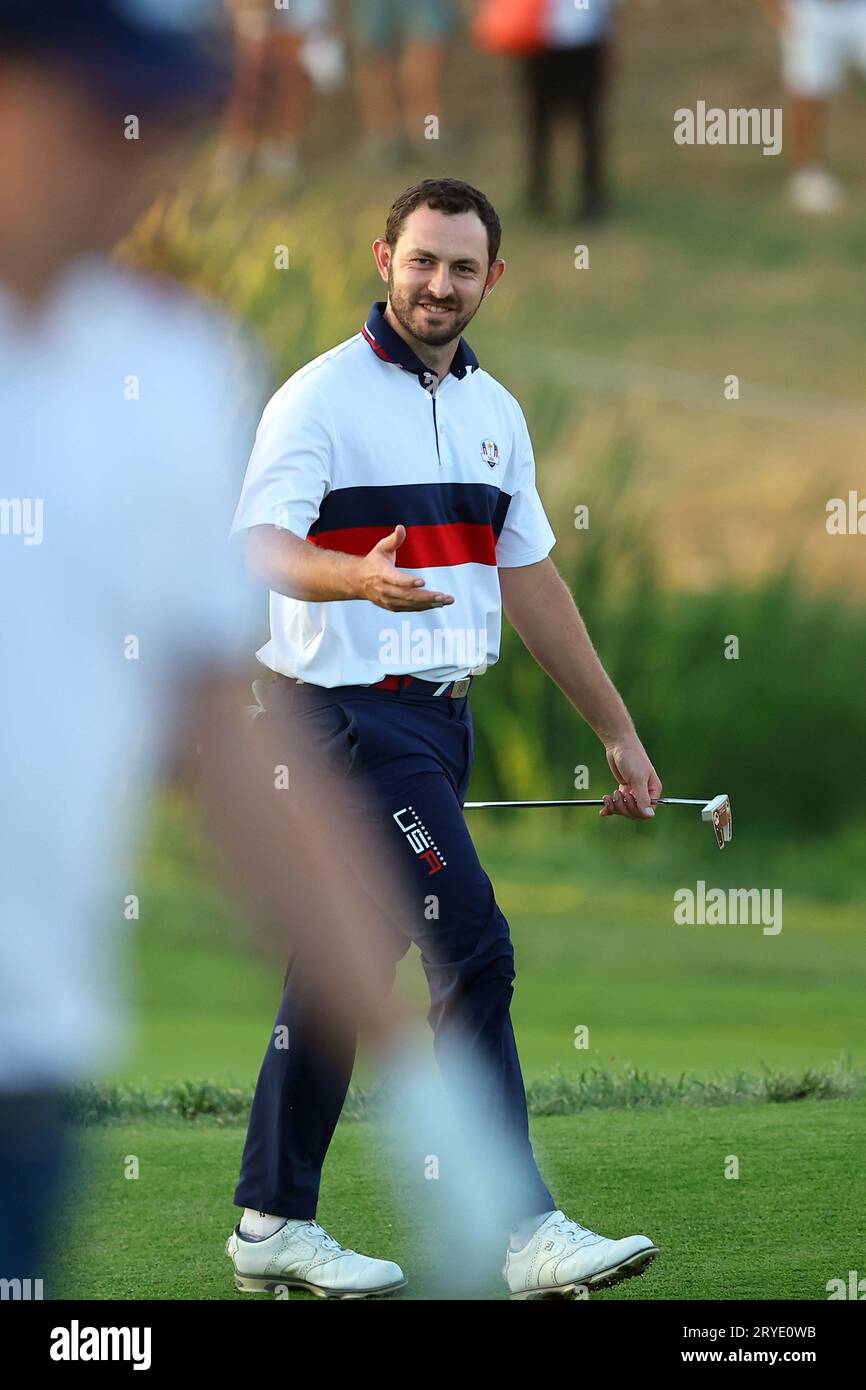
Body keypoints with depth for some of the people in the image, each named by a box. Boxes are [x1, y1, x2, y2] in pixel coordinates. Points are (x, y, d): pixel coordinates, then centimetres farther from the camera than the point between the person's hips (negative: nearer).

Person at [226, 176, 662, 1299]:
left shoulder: (494, 411, 14)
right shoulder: (322, 396, -9)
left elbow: (530, 581, 20)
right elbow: (260, 544, -21)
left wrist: (618, 731, 20)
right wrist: (359, 577, -42)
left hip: (440, 714, 8)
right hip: (349, 705, -8)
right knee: (472, 947, -15)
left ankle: (273, 1222, 17)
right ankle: (523, 1230, -16)